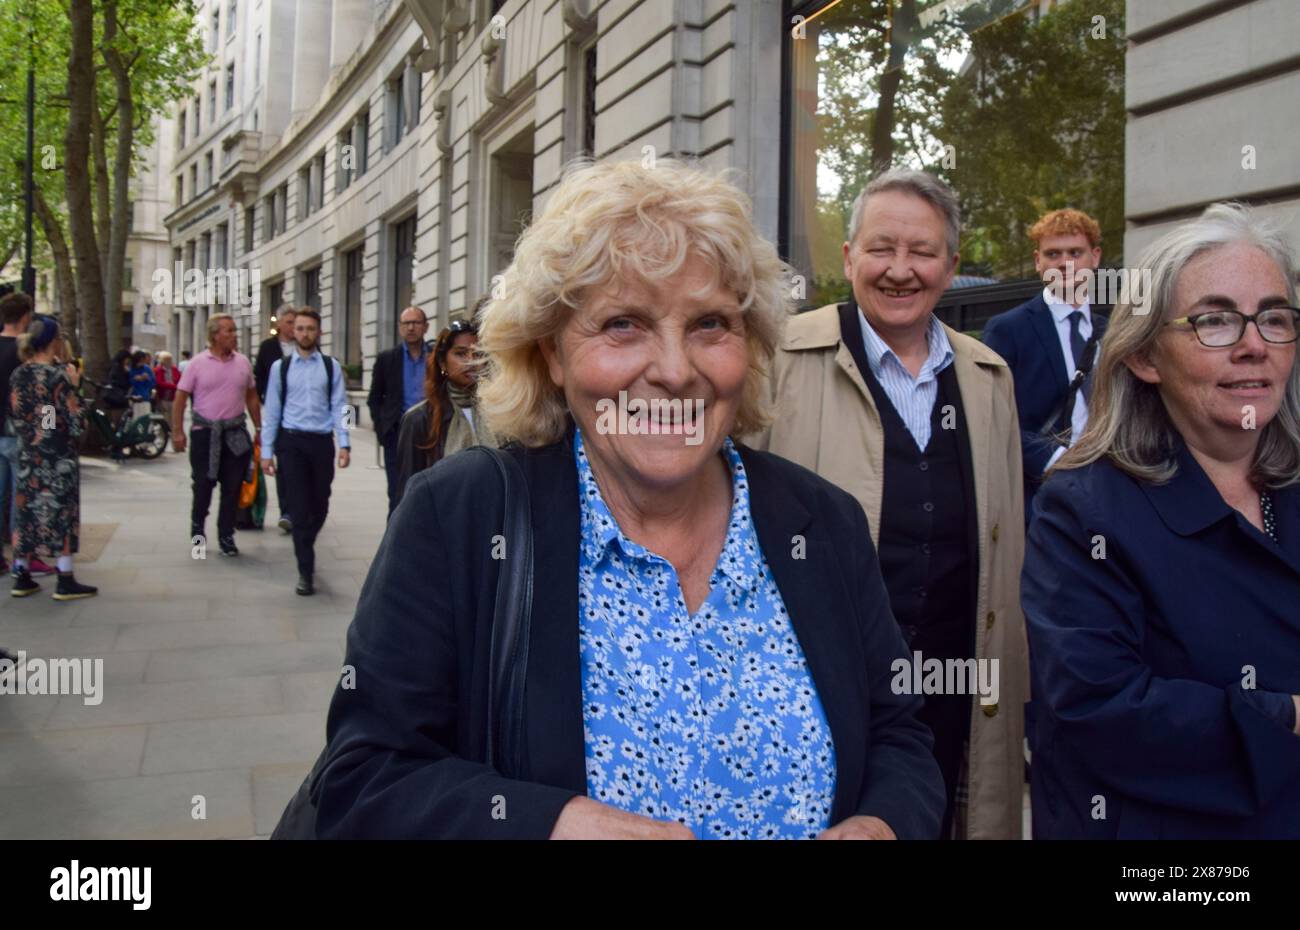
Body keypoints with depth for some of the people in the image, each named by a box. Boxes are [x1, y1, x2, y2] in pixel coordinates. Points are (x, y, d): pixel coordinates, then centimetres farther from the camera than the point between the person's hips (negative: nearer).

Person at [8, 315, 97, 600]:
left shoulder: (17, 376, 3)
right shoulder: (58, 376, -15)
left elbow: (15, 417, 9)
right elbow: (77, 425, -16)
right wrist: (73, 388, -7)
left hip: (27, 457, 6)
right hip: (59, 459, -6)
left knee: (26, 514, 12)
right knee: (61, 516, 2)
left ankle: (22, 578, 19)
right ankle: (66, 582, 7)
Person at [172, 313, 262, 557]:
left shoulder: (243, 362, 5)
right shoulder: (197, 363, -4)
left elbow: (252, 397, 13)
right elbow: (181, 398, -2)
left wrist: (259, 428, 11)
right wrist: (177, 432, -7)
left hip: (235, 432, 3)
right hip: (205, 432, -2)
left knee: (232, 487, 4)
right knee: (203, 484, 5)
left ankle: (226, 536, 16)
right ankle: (197, 526, 28)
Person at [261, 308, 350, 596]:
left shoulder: (331, 367, 4)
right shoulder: (281, 367, 4)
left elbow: (339, 407, 0)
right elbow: (272, 410, 5)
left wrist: (344, 444, -10)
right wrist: (267, 451, 2)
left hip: (322, 442, 1)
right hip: (291, 442, -1)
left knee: (320, 506, 10)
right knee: (299, 508, -3)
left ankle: (304, 549, 37)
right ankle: (306, 571, 3)